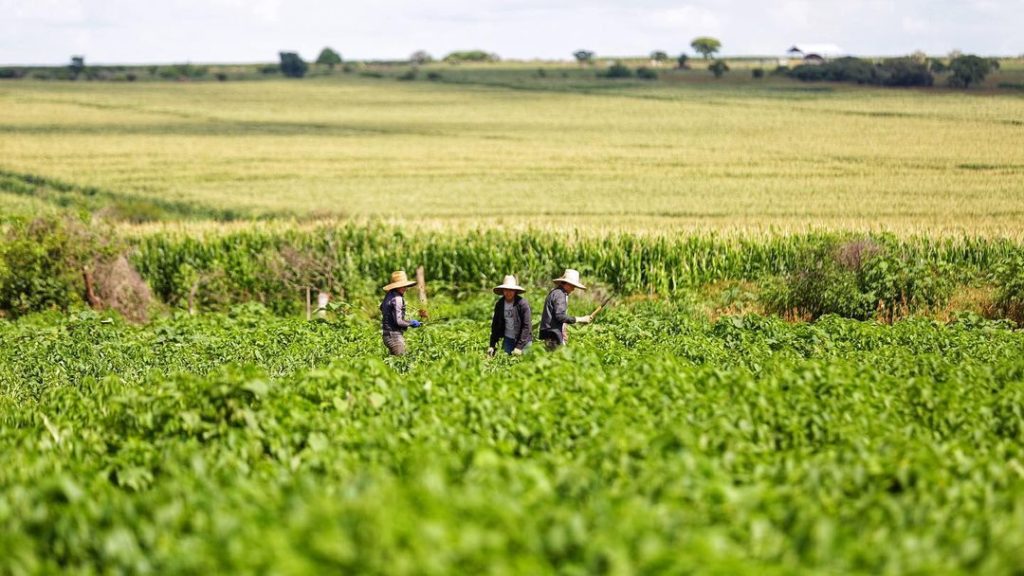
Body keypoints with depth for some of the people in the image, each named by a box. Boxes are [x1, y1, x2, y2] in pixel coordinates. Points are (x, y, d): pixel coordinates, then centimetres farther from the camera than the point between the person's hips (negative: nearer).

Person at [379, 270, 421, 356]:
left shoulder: (389, 296, 12)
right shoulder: (397, 299, -17)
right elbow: (398, 321, -21)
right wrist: (411, 323, -5)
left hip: (387, 334, 10)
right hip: (394, 335, -10)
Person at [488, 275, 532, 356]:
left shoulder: (523, 304, -14)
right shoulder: (499, 304, 1)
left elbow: (526, 326, -15)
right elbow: (495, 325, 8)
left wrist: (519, 347, -19)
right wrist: (492, 345, 1)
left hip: (523, 339, -4)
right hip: (508, 339, 4)